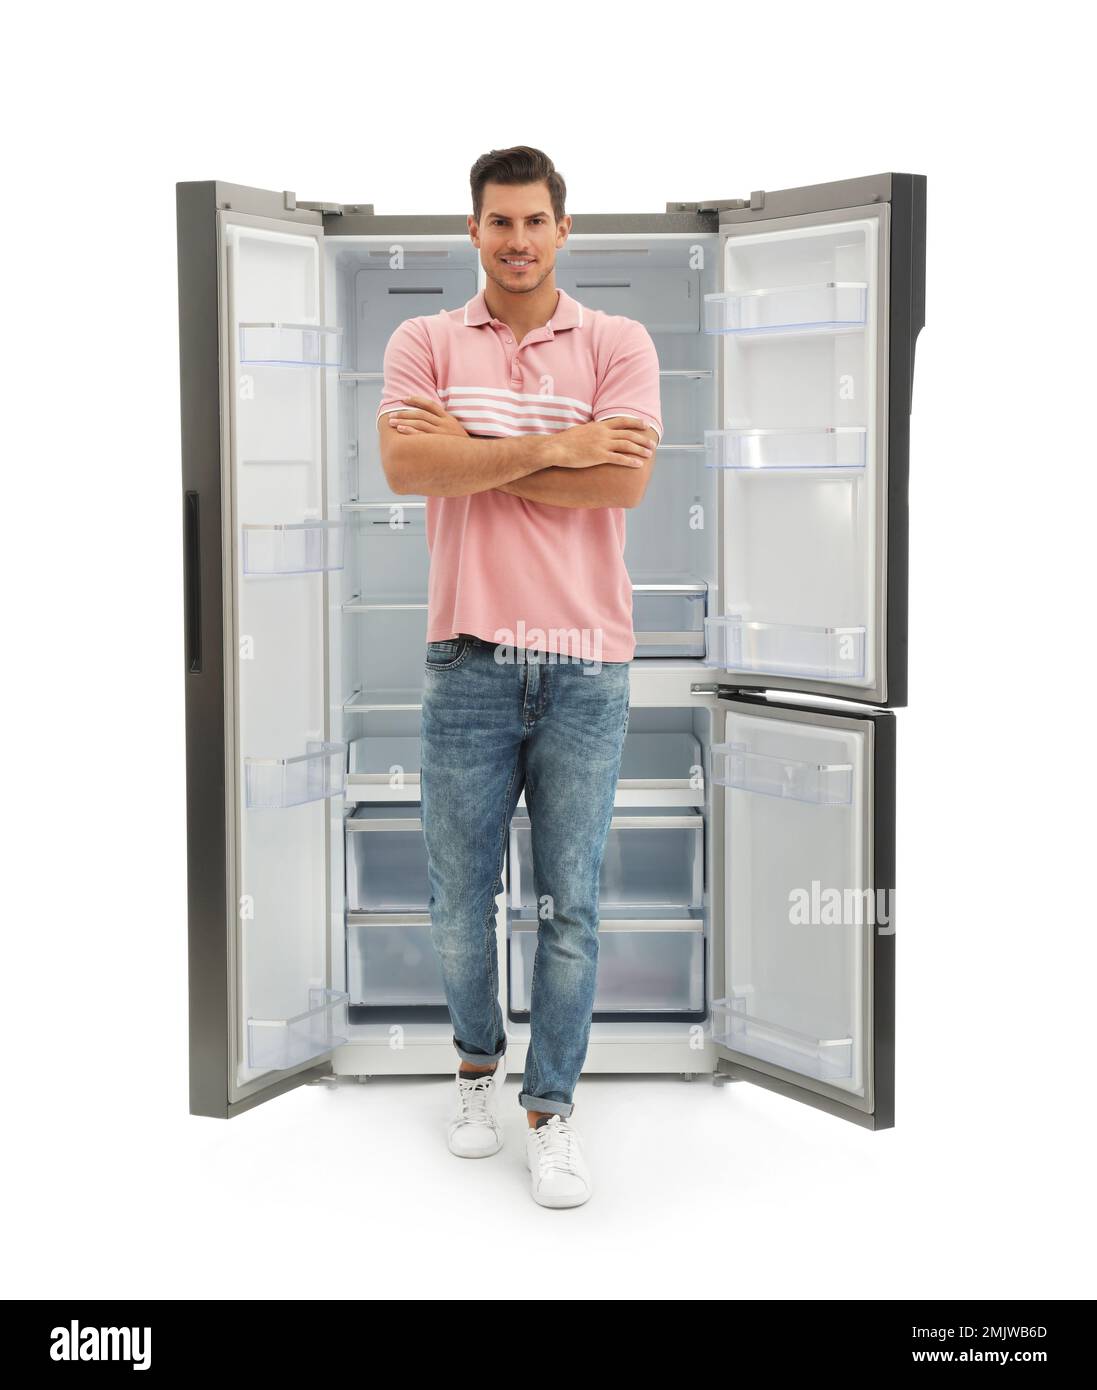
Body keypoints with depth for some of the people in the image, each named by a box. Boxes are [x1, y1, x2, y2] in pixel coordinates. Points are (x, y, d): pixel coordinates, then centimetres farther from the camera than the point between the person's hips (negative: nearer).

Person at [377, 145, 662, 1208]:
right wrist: (549, 448, -13)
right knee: (458, 902, 9)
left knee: (569, 908, 3)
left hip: (586, 665, 0)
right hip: (469, 661, 1)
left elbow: (623, 481, -11)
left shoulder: (618, 344, 5)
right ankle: (478, 1062, 34)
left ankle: (550, 1108, 17)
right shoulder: (425, 343, 7)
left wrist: (474, 454, -9)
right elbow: (405, 466, -11)